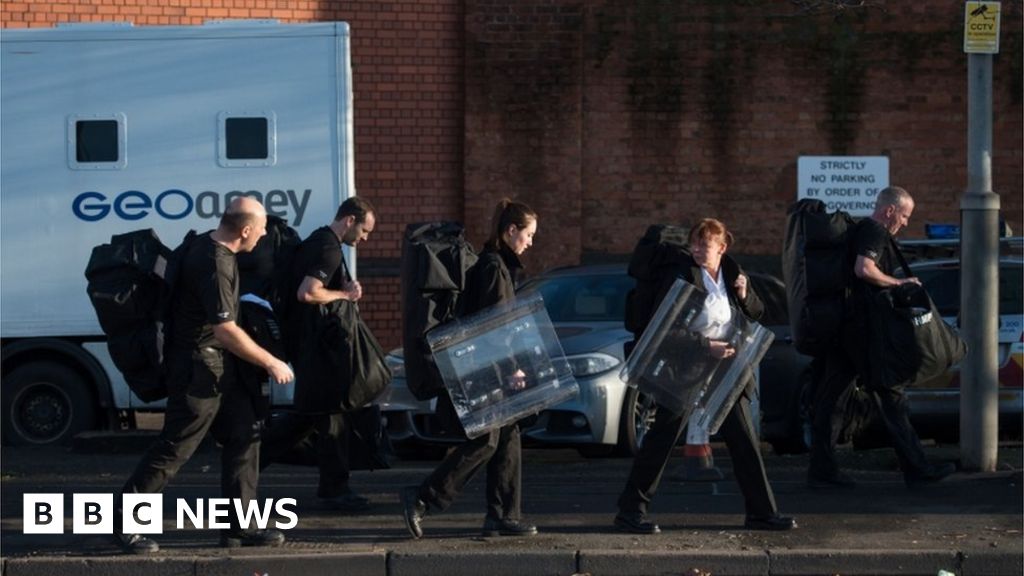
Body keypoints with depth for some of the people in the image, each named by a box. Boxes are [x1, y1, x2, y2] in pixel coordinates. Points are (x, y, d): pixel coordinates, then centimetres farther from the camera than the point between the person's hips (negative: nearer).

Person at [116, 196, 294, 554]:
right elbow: (226, 331, -25)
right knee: (175, 448, -4)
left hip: (216, 366, 10)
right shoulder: (215, 265, -24)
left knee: (244, 435, 10)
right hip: (199, 367, -10)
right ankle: (122, 522, 5)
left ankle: (238, 528, 13)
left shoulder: (205, 244, 7)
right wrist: (271, 363, -17)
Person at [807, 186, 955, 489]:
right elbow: (864, 269, -26)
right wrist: (898, 282, -14)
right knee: (890, 396, -4)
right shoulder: (875, 233, -10)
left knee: (831, 399, 6)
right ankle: (916, 469, 1)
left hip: (839, 325, 10)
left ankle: (822, 470, 5)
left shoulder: (858, 230, 21)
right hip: (862, 328, -10)